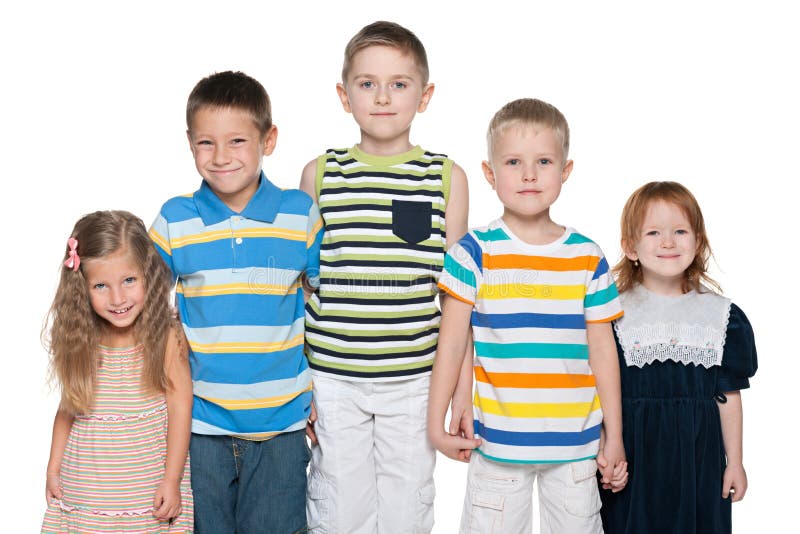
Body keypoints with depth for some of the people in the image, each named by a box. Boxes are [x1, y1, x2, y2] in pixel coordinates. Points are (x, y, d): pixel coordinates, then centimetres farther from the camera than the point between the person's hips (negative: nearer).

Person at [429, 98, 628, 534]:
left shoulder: (588, 258, 1)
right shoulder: (476, 252, -5)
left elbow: (602, 349, 6)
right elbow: (452, 342, -2)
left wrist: (614, 436, 9)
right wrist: (436, 423, -1)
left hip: (575, 442, 2)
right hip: (497, 442, -2)